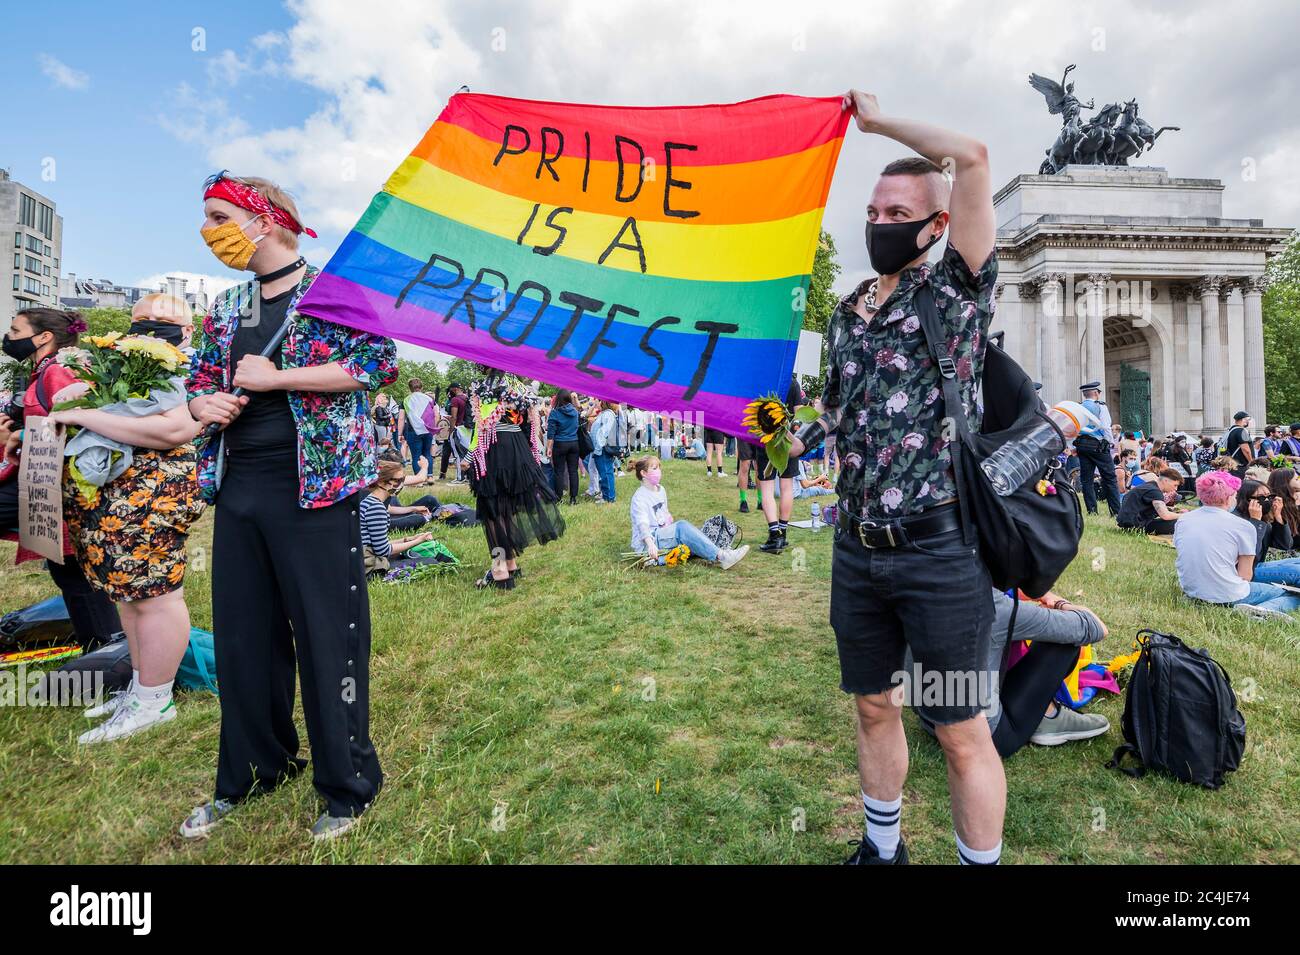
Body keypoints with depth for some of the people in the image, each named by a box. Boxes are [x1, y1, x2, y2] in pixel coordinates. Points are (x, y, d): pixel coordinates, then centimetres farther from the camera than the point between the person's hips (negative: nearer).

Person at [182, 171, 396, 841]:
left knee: (328, 637, -1)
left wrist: (273, 378, -14)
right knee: (241, 637, 14)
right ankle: (249, 773, 35)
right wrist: (205, 405, 1)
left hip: (313, 488, -7)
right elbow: (199, 380, 25)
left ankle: (348, 787, 17)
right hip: (237, 490, 7)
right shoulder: (226, 308, 18)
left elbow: (378, 360, -15)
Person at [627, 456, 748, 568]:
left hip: (663, 534, 8)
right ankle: (720, 557, -39)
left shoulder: (661, 490, 15)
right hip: (645, 543, -8)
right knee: (682, 526, -28)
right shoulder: (639, 497, -11)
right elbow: (642, 524, -25)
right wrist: (650, 544, -42)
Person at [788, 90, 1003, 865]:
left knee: (962, 735, 5)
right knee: (875, 708, 19)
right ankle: (882, 849, 41)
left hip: (939, 548, -6)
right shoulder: (846, 314, 12)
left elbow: (972, 155, -14)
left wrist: (876, 119, -2)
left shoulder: (956, 291, -4)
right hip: (857, 548, 6)